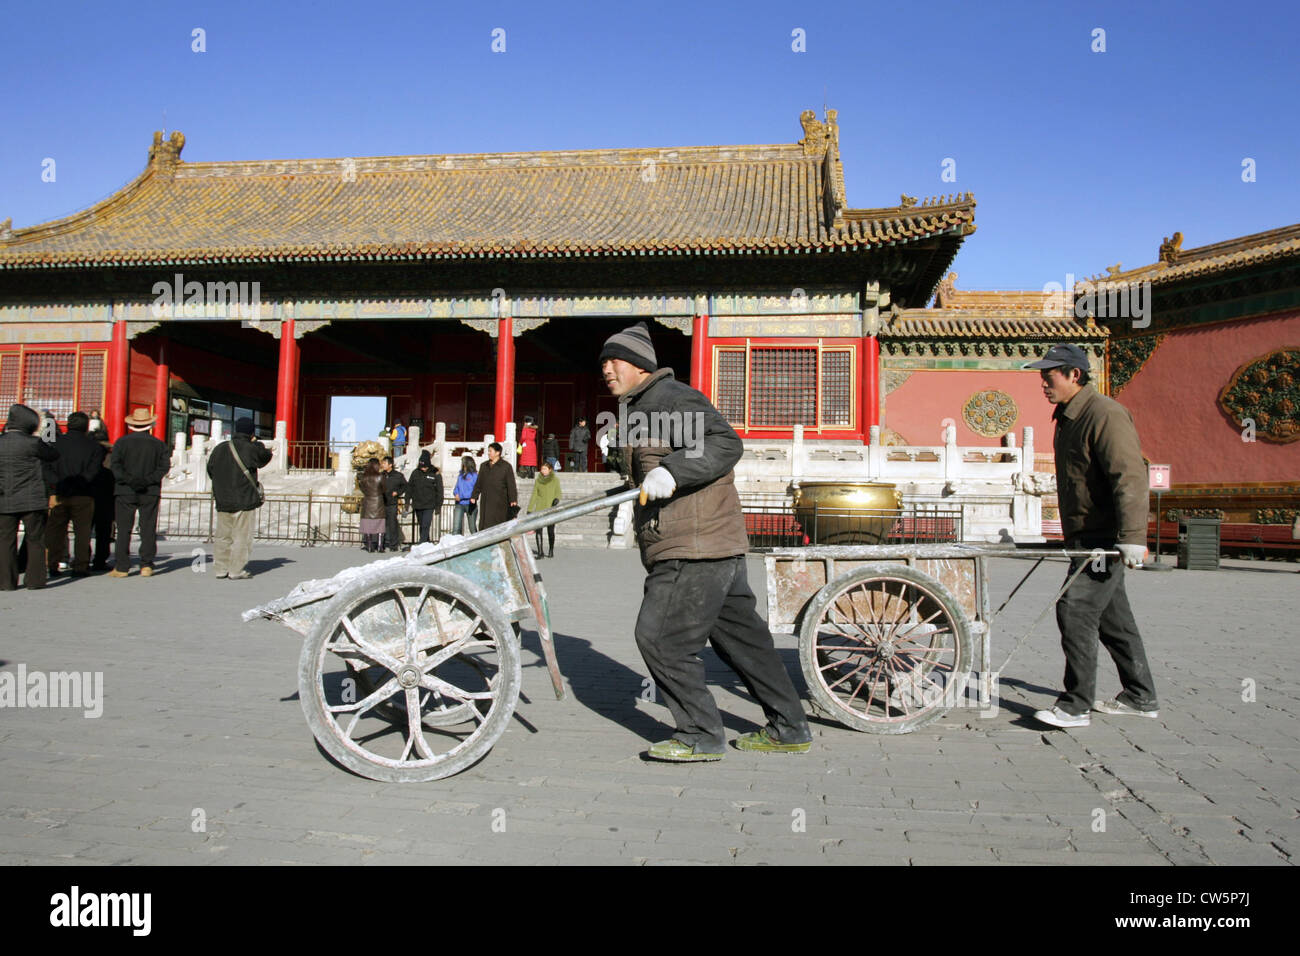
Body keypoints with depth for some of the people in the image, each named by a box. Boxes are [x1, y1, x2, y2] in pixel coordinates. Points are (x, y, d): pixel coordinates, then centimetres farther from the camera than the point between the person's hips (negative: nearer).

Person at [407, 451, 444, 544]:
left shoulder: (435, 474, -5)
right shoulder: (415, 473, 4)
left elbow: (439, 491, -1)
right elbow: (409, 488, 11)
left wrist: (438, 506, -3)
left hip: (429, 506, -4)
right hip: (417, 505, 4)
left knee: (425, 526, -14)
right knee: (421, 526, 11)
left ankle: (421, 544, -18)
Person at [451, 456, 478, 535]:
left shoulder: (474, 475, -7)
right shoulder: (460, 475, 13)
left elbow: (475, 490, -14)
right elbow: (457, 487, 19)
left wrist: (461, 497, -17)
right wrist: (456, 493, -4)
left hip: (470, 504, -5)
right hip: (459, 504, 5)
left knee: (473, 528, 6)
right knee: (456, 527, -5)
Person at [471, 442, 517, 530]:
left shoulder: (506, 466, -1)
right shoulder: (484, 466, 16)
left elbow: (511, 485, -6)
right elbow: (478, 483, 20)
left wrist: (513, 500, -13)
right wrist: (474, 496, 12)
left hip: (499, 503, -5)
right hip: (485, 502, 5)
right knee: (484, 526, 2)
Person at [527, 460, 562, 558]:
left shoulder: (555, 480, 2)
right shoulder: (537, 481, 7)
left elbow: (558, 493, 1)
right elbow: (534, 496, 11)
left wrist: (556, 499, -22)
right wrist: (529, 510, 8)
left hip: (551, 510, -1)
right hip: (539, 509, 1)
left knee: (550, 531, -1)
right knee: (538, 530, -11)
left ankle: (551, 551, 16)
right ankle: (540, 552, -9)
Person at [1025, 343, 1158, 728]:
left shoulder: (1106, 414, -16)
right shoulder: (1067, 418, 15)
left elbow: (1130, 477, -23)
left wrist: (1133, 536, -29)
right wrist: (1072, 534, 25)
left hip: (1105, 538, -10)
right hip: (1085, 537, 10)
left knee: (1076, 611, -12)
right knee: (1113, 617, 15)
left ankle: (1076, 706, -5)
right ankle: (1139, 698, 27)